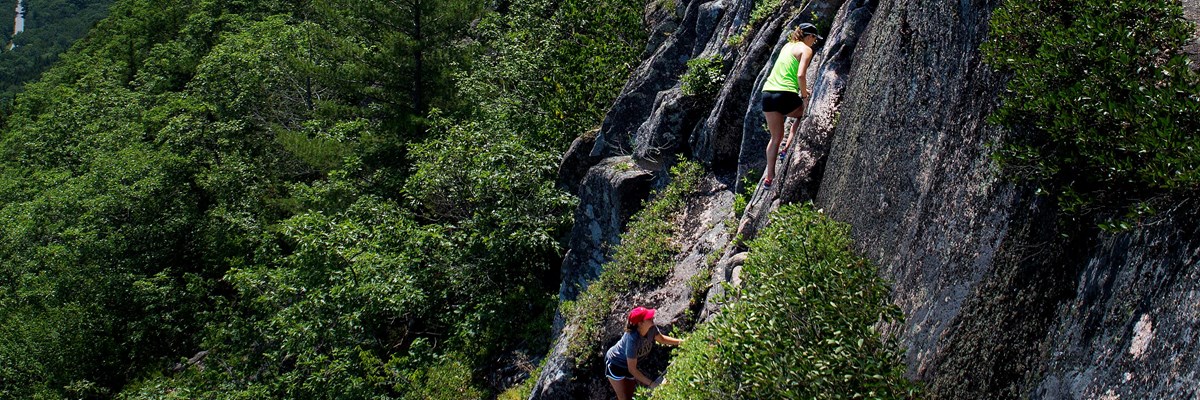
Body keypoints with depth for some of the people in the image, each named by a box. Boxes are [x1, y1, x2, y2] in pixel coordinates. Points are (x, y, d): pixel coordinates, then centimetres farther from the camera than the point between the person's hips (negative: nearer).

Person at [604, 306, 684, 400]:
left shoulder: (651, 328, -23)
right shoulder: (632, 339, -41)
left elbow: (661, 339, 4)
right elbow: (632, 369, -33)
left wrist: (681, 341, -6)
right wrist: (651, 383, -30)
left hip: (629, 364, 7)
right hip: (616, 364, -7)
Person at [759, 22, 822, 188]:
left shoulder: (788, 45, 22)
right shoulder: (806, 49, 0)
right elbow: (801, 75, -14)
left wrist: (802, 89, 31)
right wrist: (804, 95, -1)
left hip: (768, 93, 6)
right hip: (785, 95, -6)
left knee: (776, 137, 15)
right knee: (803, 113, 27)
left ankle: (769, 177, 11)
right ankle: (788, 149, 17)